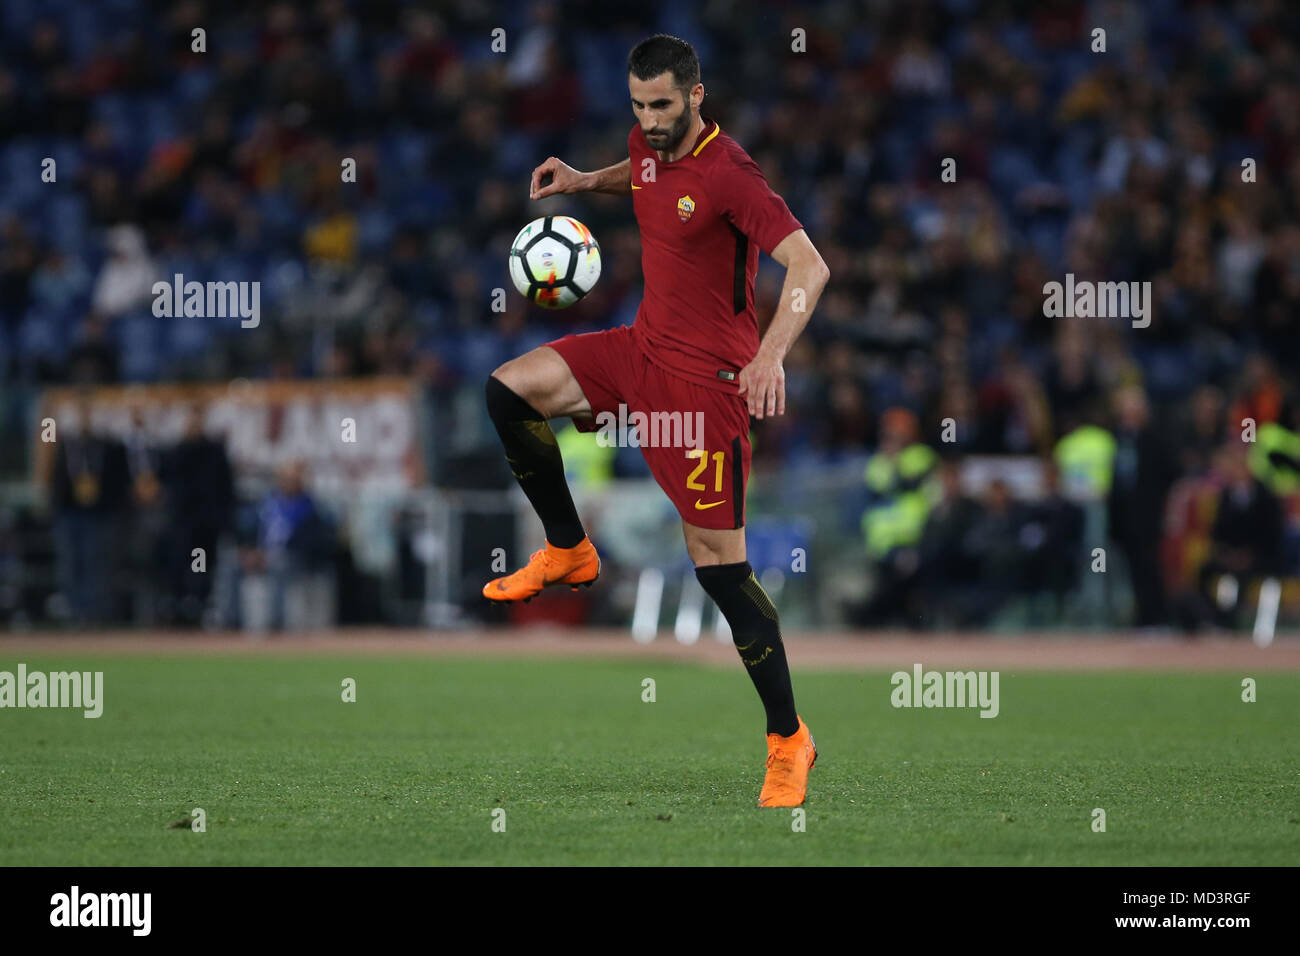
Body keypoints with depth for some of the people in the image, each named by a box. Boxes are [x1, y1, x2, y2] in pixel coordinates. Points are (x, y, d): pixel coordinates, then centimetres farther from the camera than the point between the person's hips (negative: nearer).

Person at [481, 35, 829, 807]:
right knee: (510, 389, -2)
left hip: (706, 377, -8)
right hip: (643, 346, 8)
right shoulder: (649, 145, 4)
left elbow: (809, 266, -29)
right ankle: (569, 552, 14)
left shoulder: (728, 174, -21)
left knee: (719, 563, -8)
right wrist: (584, 181, 13)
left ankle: (789, 740, 0)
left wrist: (772, 354, -42)